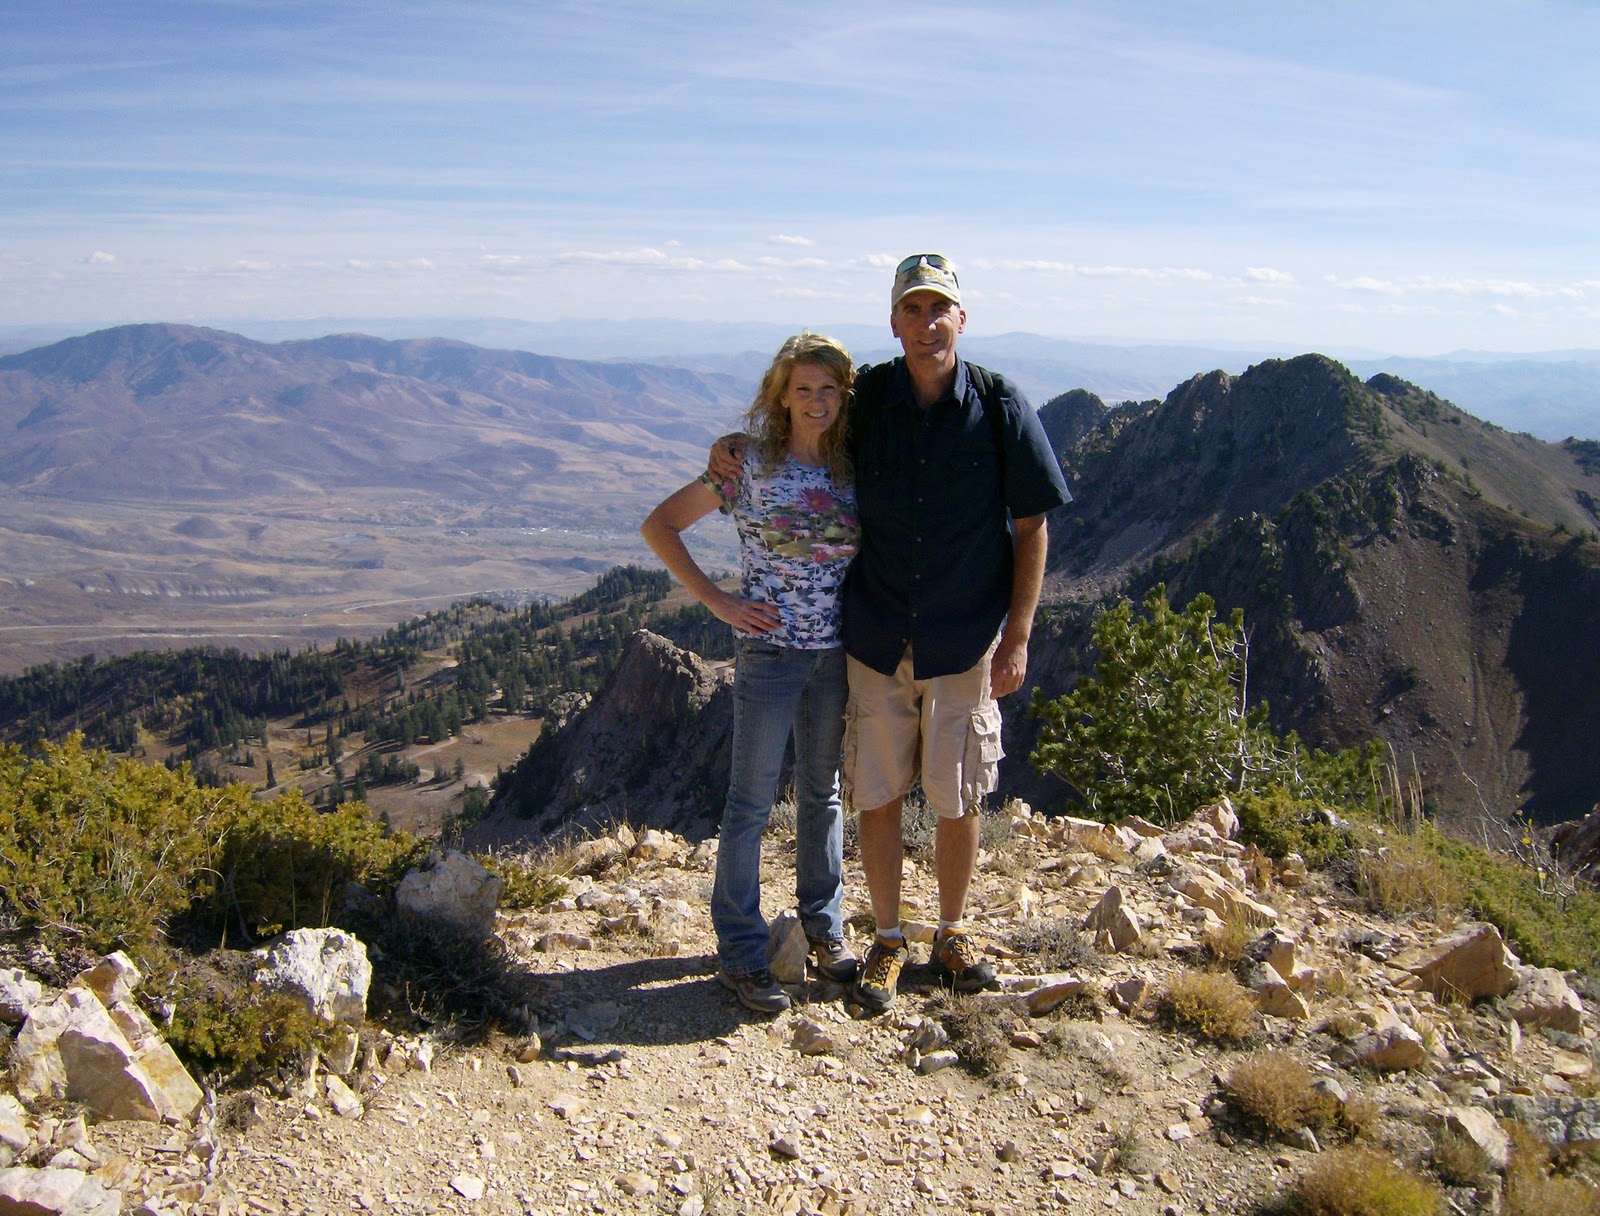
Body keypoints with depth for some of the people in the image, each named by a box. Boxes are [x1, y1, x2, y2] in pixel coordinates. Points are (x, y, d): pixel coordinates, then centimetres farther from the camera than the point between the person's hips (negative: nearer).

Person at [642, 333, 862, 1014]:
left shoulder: (852, 469, 3)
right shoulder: (749, 467, -8)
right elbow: (659, 526, -6)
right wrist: (717, 602, -11)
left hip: (837, 652, 5)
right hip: (769, 650, -4)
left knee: (822, 791, 17)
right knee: (751, 799, 3)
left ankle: (823, 925, 34)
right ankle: (740, 953, 14)